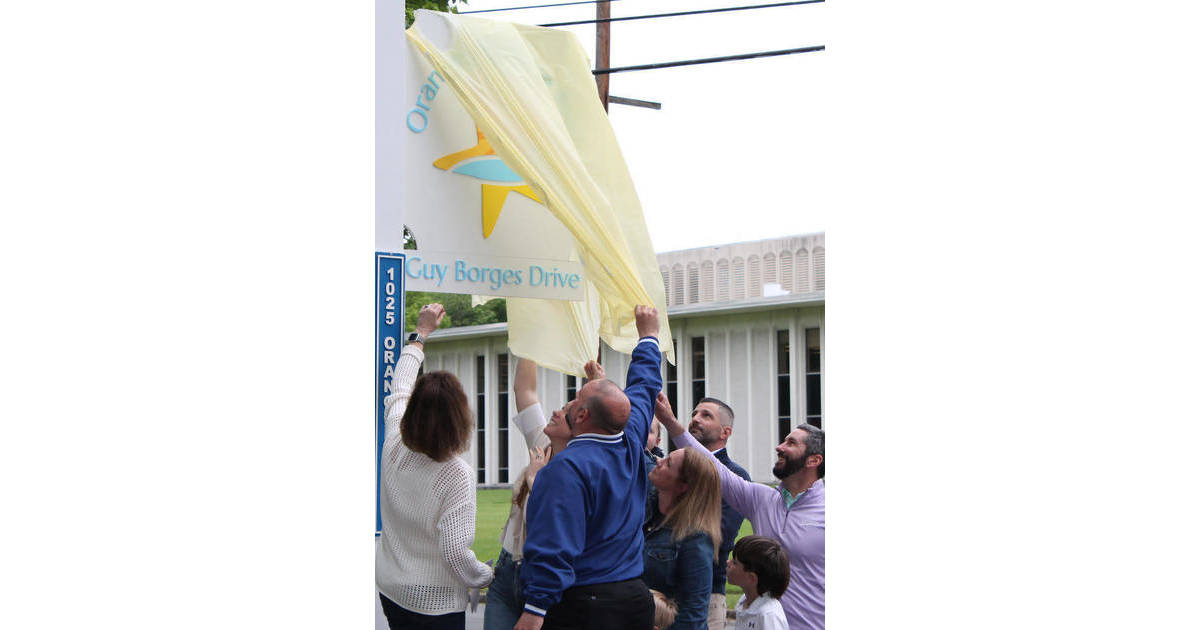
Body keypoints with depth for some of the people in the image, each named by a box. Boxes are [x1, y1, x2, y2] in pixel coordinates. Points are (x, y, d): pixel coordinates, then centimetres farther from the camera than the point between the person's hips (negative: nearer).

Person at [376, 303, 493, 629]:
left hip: (389, 588, 6)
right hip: (434, 602, -6)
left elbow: (399, 390, 11)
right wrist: (487, 577, -4)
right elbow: (456, 552, -24)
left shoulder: (395, 446, -8)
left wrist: (422, 332, 23)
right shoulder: (457, 475, -24)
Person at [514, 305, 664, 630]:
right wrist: (648, 334, 38)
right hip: (634, 595, 8)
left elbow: (556, 546, -25)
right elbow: (643, 387, 22)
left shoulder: (567, 468, -20)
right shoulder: (631, 445, 3)